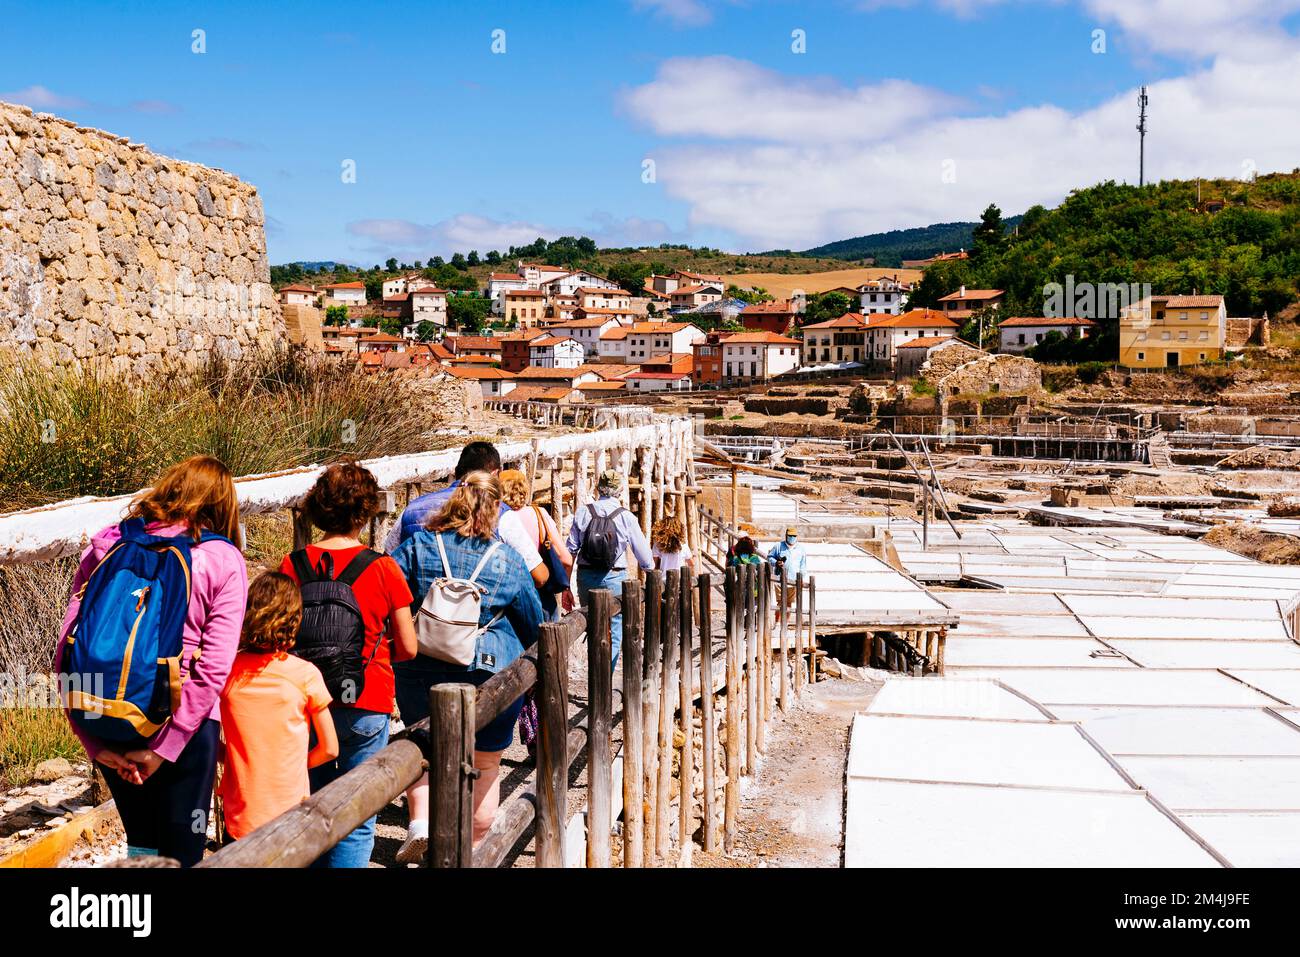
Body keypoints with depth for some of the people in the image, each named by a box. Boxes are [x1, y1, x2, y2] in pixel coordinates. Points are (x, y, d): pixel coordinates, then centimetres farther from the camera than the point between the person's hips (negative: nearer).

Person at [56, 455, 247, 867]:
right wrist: (163, 748, -12)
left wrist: (95, 743, -4)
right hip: (185, 724, -3)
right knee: (181, 852, 11)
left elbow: (66, 654, -4)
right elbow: (212, 670, -14)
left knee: (140, 843, 22)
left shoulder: (105, 544, 3)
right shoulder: (223, 560, -4)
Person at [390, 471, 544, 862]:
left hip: (421, 671, 1)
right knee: (486, 764, 17)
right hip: (491, 672, -1)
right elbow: (533, 624, 5)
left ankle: (419, 819, 4)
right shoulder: (508, 561, -4)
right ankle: (475, 848, 26)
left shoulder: (417, 547, -4)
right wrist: (522, 654, 26)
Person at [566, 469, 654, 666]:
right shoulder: (626, 517, -5)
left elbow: (570, 551, 0)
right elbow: (644, 555, 0)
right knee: (613, 637, 4)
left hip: (586, 576, 3)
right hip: (614, 578, -3)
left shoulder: (583, 513, 0)